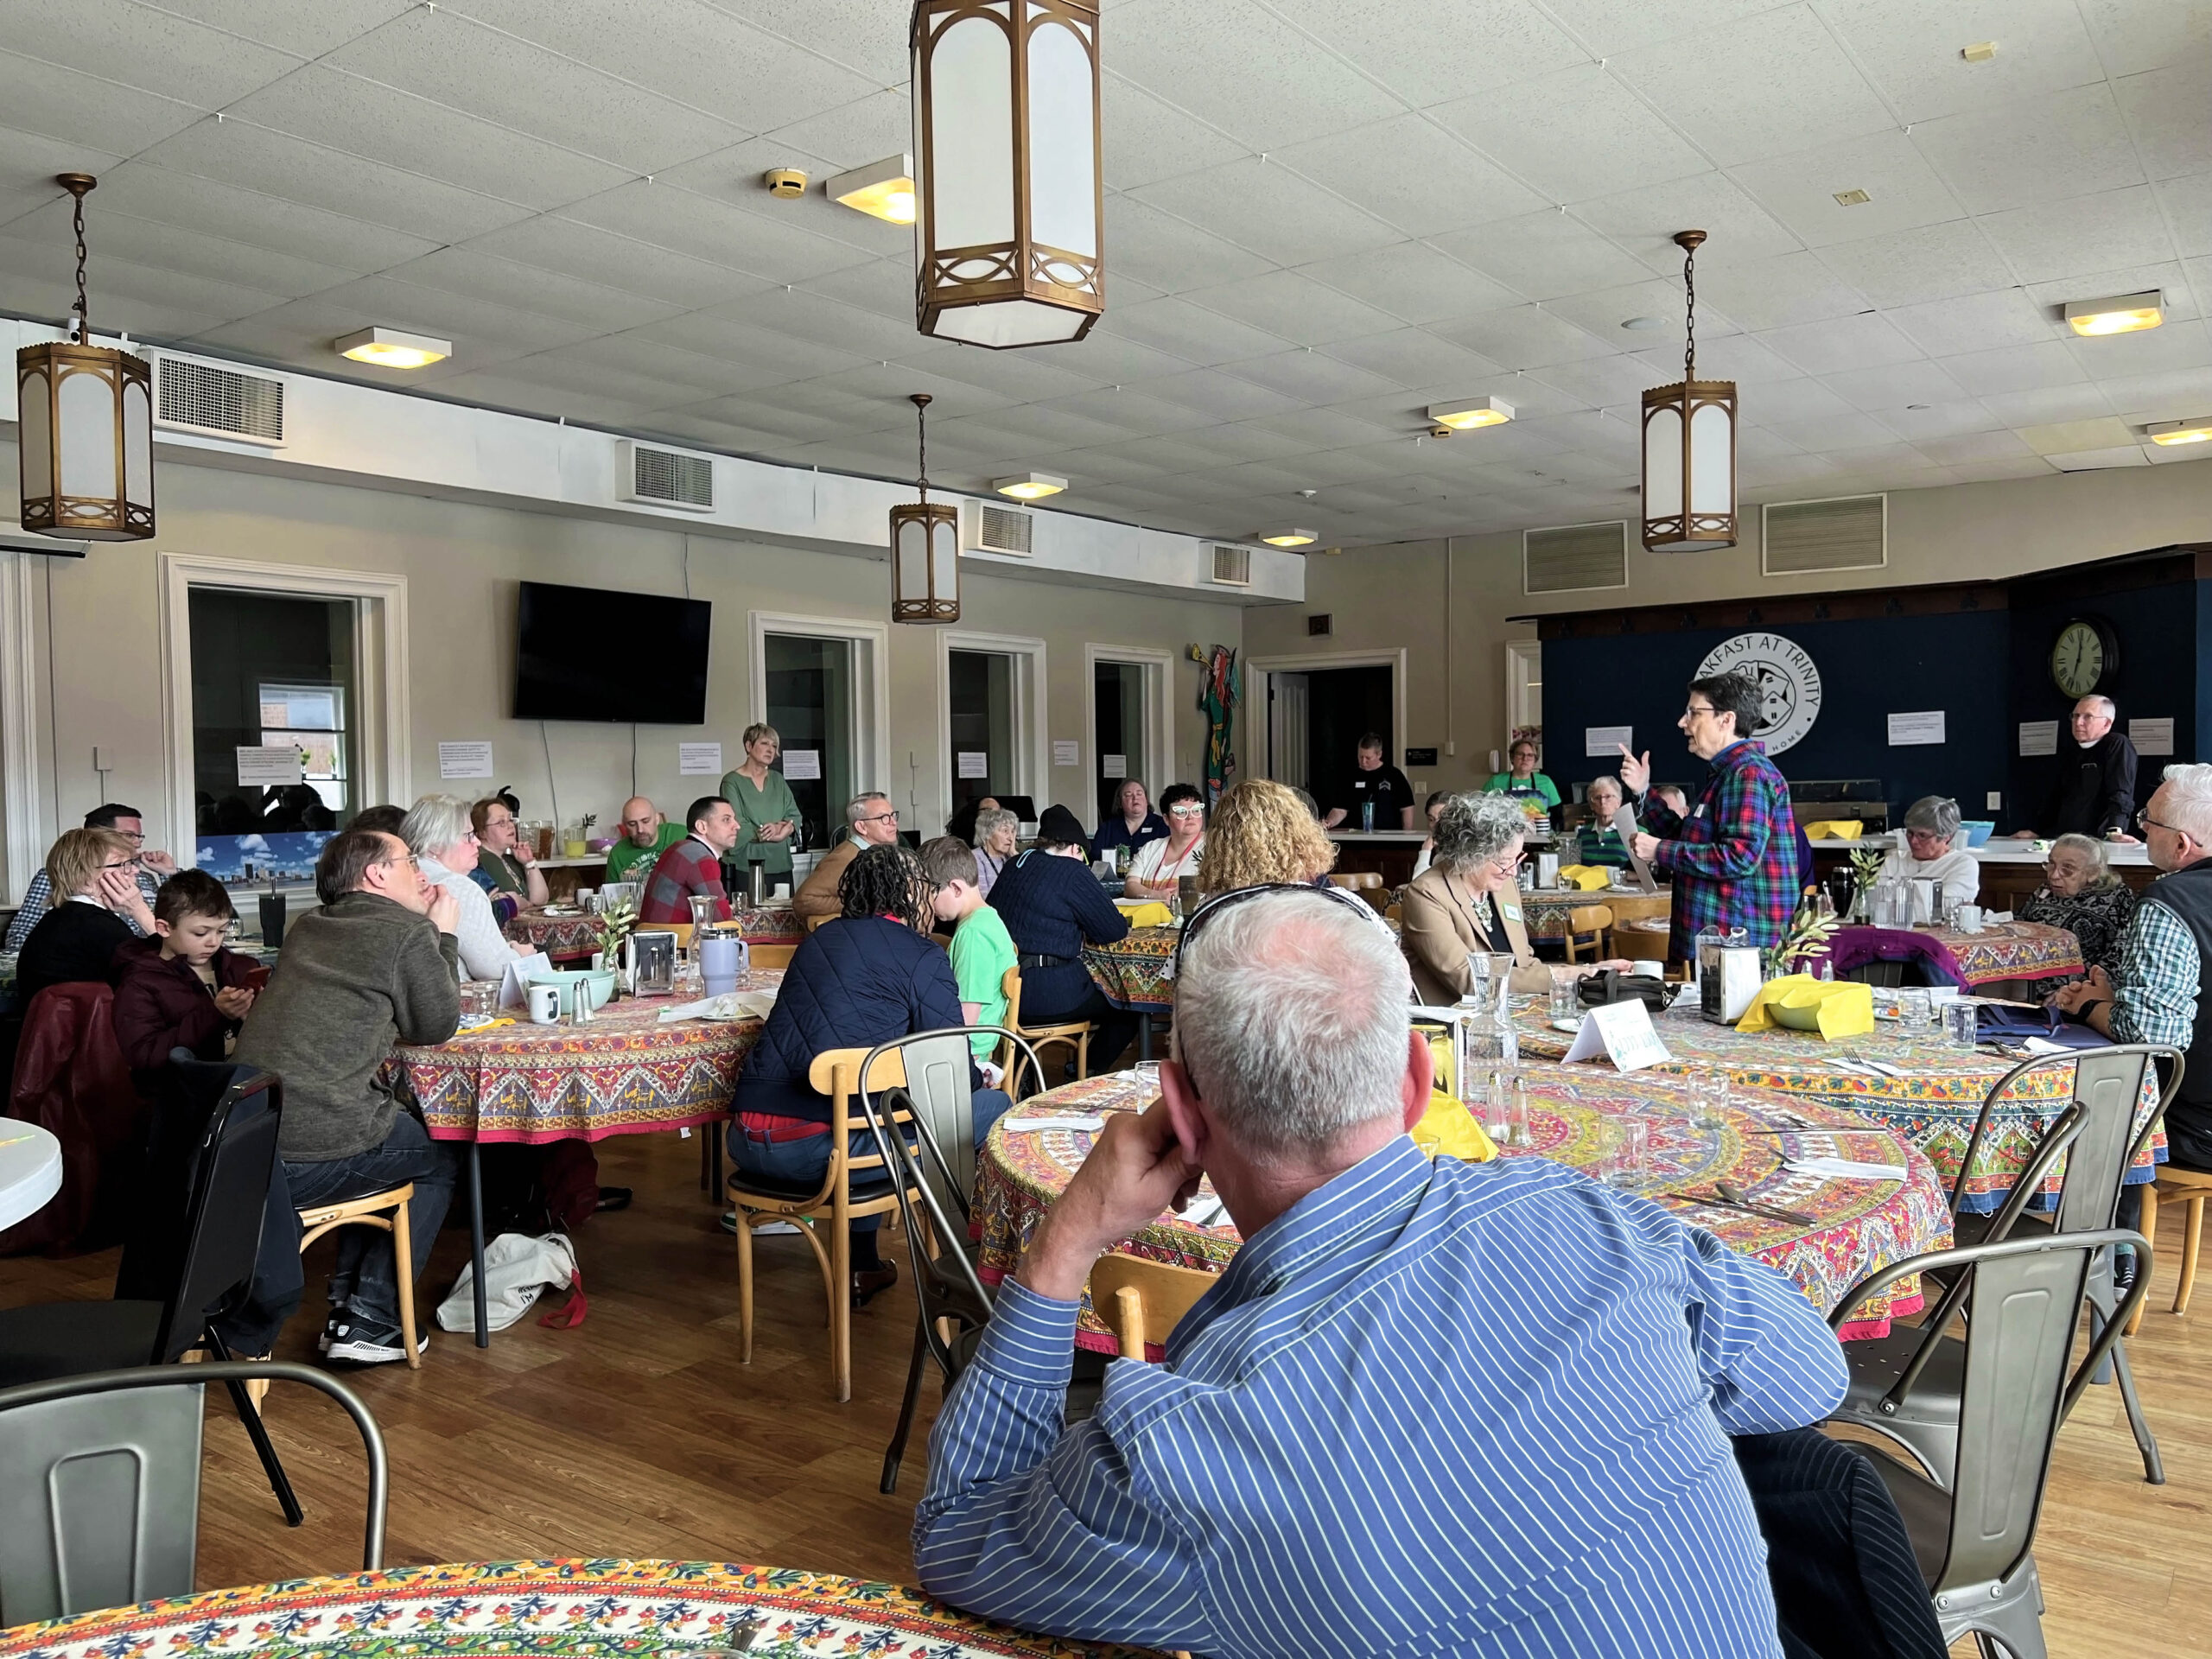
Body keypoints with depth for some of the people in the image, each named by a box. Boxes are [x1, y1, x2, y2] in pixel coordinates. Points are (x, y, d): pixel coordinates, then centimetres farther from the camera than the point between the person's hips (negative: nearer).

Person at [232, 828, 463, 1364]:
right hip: (316, 1153, -7)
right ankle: (369, 1323, 14)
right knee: (440, 1158, 20)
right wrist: (443, 937, 17)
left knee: (385, 1123, 32)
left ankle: (346, 1303, 31)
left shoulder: (305, 929, 16)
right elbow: (436, 1025, 7)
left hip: (240, 1144, 7)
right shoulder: (409, 934, -5)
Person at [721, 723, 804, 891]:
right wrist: (777, 832, -12)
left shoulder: (778, 780, 19)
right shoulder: (732, 781, 0)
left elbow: (795, 816, 12)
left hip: (781, 866, 5)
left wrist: (784, 829, -12)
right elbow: (736, 826, -10)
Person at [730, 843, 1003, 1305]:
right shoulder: (922, 958, -2)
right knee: (994, 1109, 3)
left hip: (745, 1141, 8)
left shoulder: (819, 939, 18)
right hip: (814, 1145, -8)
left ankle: (861, 1266, 41)